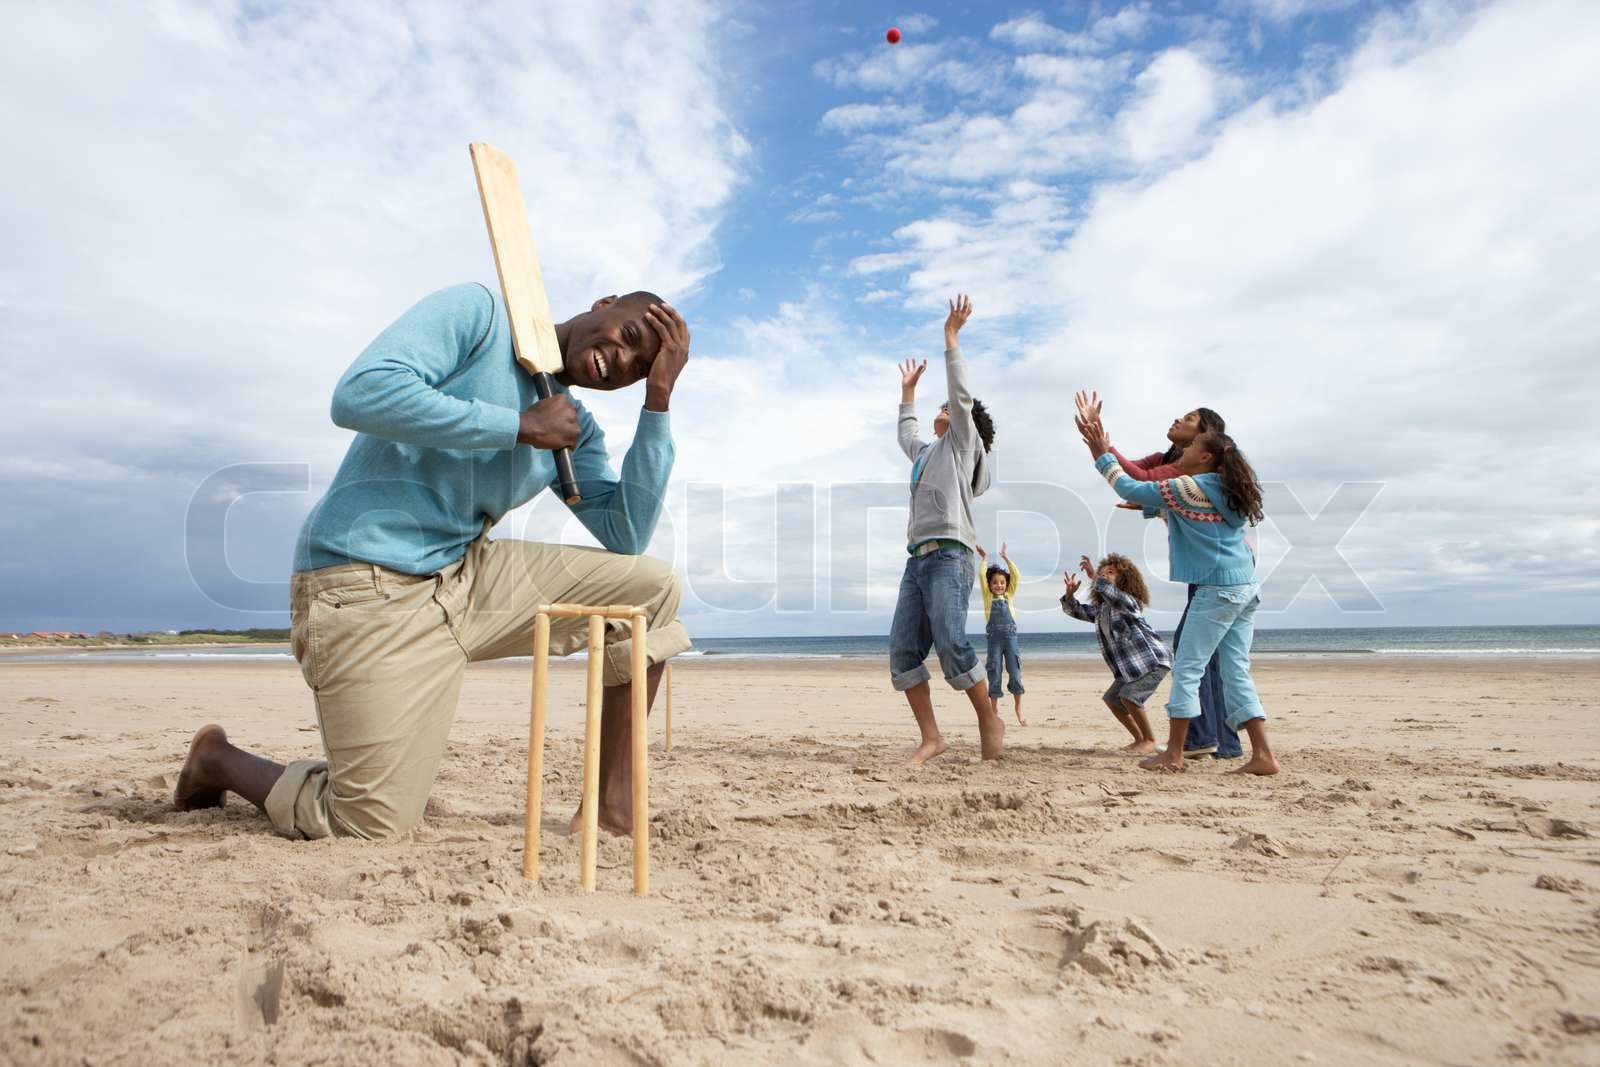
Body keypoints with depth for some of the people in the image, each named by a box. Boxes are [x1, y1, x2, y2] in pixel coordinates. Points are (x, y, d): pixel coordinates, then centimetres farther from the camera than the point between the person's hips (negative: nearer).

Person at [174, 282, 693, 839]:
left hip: (467, 581, 7)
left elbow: (627, 535, -3)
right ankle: (219, 761, 23)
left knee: (650, 586, -1)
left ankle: (613, 805, 3)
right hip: (367, 589, -7)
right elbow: (359, 394, -22)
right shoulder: (476, 311, -7)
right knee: (372, 826, -8)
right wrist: (522, 426, -18)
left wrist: (658, 397, -4)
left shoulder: (578, 434, 11)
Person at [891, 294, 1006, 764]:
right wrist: (908, 390, 55)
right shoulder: (928, 452, 31)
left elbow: (961, 395, -2)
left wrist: (951, 336, 2)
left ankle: (990, 721, 0)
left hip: (948, 556, -8)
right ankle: (931, 736, -4)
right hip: (918, 559, 8)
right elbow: (905, 435, 51)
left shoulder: (962, 442, 11)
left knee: (951, 645, -19)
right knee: (902, 651, -5)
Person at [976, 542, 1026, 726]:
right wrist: (984, 559, 1)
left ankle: (1018, 708, 15)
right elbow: (981, 577, -5)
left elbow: (1016, 577, 2)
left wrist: (1005, 557, 2)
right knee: (994, 677, 2)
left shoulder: (1009, 596, 9)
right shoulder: (988, 597, 5)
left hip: (1011, 638, 1)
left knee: (1016, 675, -1)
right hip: (994, 640, -1)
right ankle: (995, 711, 11)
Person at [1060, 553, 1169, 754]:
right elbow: (1076, 610, 13)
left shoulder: (1130, 602, -17)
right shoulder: (1099, 608, 8)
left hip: (1153, 660, -9)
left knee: (1129, 696, -22)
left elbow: (1115, 596, -39)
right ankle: (1140, 739, 20)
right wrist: (1070, 593, -7)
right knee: (1111, 699, 8)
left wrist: (1094, 577, -35)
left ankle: (1150, 741, -4)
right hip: (1129, 666, 9)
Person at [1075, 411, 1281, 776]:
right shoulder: (1224, 490, 17)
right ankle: (1263, 755, 8)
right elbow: (1168, 510, 29)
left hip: (1218, 589, -9)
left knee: (1187, 668, -2)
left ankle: (1173, 754, 2)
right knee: (1236, 674, 10)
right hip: (1246, 588, 9)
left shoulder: (1191, 487, -9)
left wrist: (1102, 455, 6)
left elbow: (1131, 490, -5)